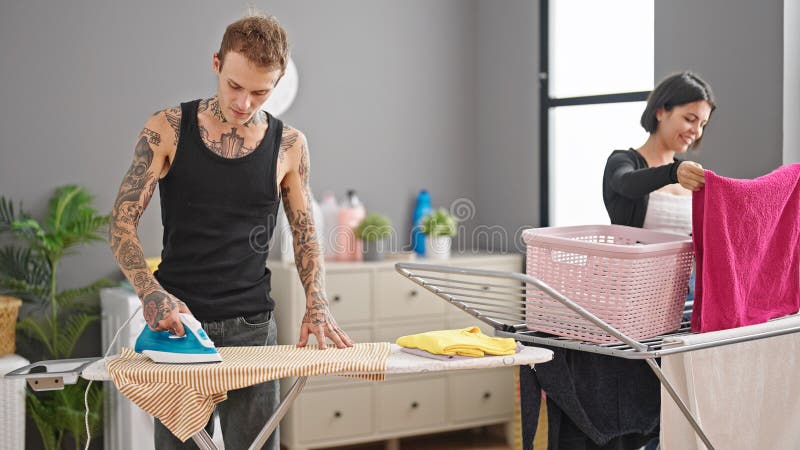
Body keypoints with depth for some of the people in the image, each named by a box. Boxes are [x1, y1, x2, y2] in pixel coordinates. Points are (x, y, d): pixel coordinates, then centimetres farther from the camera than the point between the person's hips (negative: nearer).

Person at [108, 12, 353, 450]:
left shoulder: (289, 145, 3)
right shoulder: (167, 129, -2)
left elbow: (305, 235, 9)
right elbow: (122, 223, -3)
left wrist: (317, 306, -6)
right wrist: (150, 292, -19)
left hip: (252, 326, 1)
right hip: (177, 319, -1)